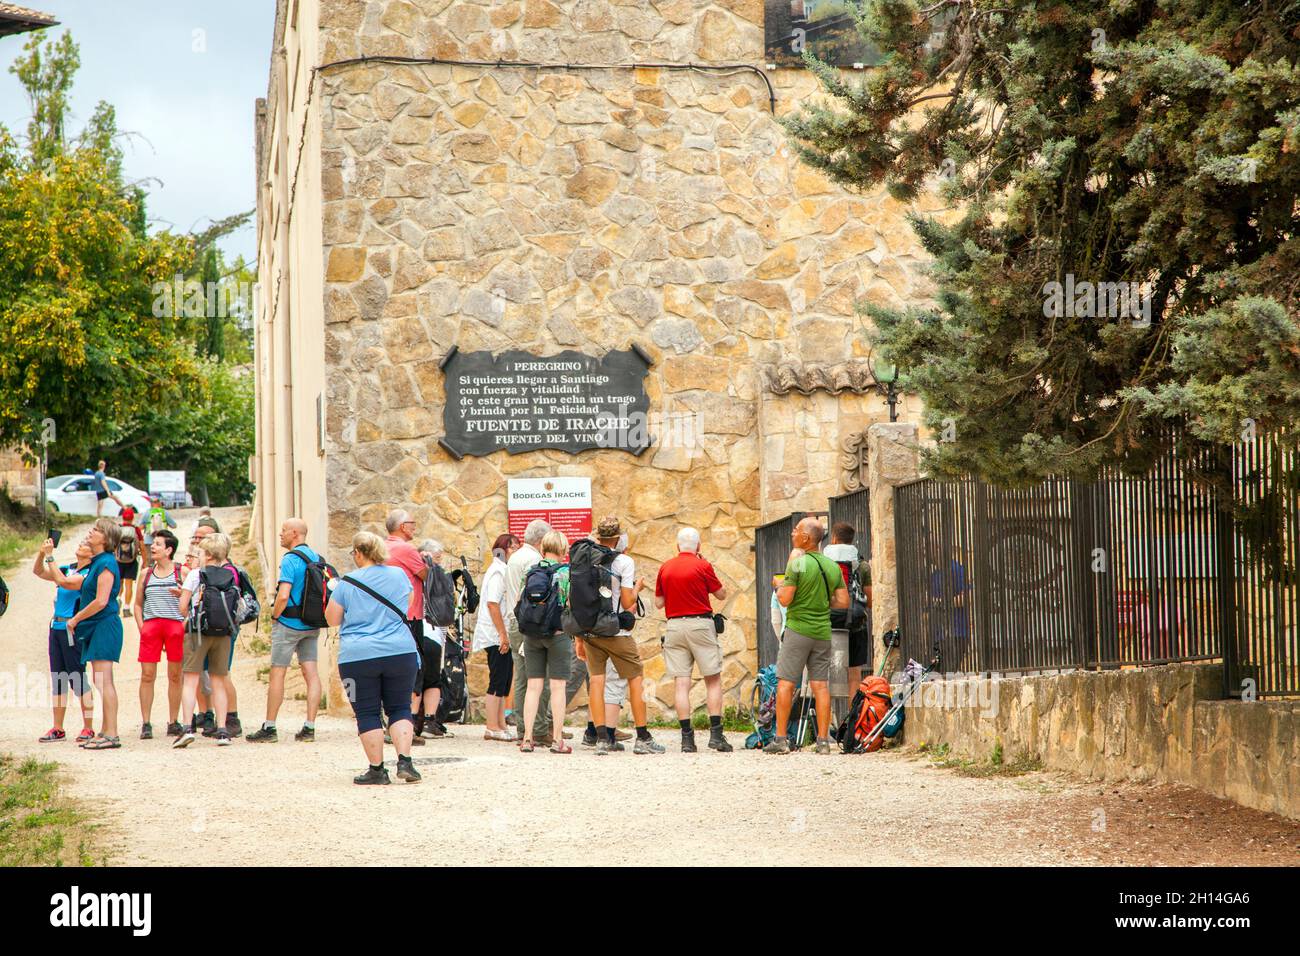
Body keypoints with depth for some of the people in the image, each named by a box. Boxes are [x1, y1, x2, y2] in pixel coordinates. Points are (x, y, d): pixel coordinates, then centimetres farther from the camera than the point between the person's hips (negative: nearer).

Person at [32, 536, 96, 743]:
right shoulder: (68, 569, 14)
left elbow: (64, 582, -22)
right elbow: (39, 572, 19)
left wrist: (50, 557, -17)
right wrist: (42, 553, 1)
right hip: (57, 627, 8)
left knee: (77, 677, -7)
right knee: (57, 678, 8)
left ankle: (88, 728, -2)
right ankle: (58, 729, 13)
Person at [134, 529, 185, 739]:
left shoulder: (182, 572, 4)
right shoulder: (146, 573, 13)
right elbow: (137, 604, 17)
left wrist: (182, 594, -16)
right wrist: (141, 625, 4)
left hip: (175, 625, -2)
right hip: (150, 625, 2)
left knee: (175, 676, 2)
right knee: (147, 676, -4)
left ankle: (173, 722, 9)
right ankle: (146, 724, -1)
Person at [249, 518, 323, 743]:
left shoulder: (290, 560, -15)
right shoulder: (317, 558, 9)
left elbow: (283, 596, -22)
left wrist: (274, 617, -8)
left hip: (289, 623, -7)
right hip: (312, 625, 7)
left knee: (277, 673, 0)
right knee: (311, 673, 3)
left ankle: (269, 728, 3)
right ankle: (309, 728, 1)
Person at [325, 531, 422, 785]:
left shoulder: (347, 583, -4)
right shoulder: (399, 575, 6)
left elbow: (332, 619, 4)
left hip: (358, 657, -2)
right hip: (401, 653, 3)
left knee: (368, 714, 4)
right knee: (400, 709, 10)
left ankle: (376, 769, 3)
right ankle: (404, 762, -5)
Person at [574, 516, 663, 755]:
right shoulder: (624, 562, -7)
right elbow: (627, 603, -10)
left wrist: (578, 637, 13)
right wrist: (638, 587, 10)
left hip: (589, 631, 4)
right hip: (616, 632, -4)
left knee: (596, 682, 4)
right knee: (636, 680, 6)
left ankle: (602, 738, -3)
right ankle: (642, 739, 5)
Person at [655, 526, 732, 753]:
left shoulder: (665, 568, 7)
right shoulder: (702, 566, -5)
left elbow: (659, 602, 12)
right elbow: (721, 595, 4)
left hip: (674, 626, 3)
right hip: (700, 623, -3)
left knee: (681, 683, 1)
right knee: (713, 681, 4)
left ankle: (687, 738, -3)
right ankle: (715, 734, -3)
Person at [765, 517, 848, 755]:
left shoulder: (798, 563, -12)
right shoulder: (833, 566, 7)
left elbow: (785, 600, -14)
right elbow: (843, 602, 8)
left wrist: (780, 587, 6)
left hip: (798, 629, -5)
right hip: (823, 632, 5)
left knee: (786, 682, 0)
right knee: (821, 684, 6)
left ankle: (781, 739, -2)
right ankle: (823, 740, 3)